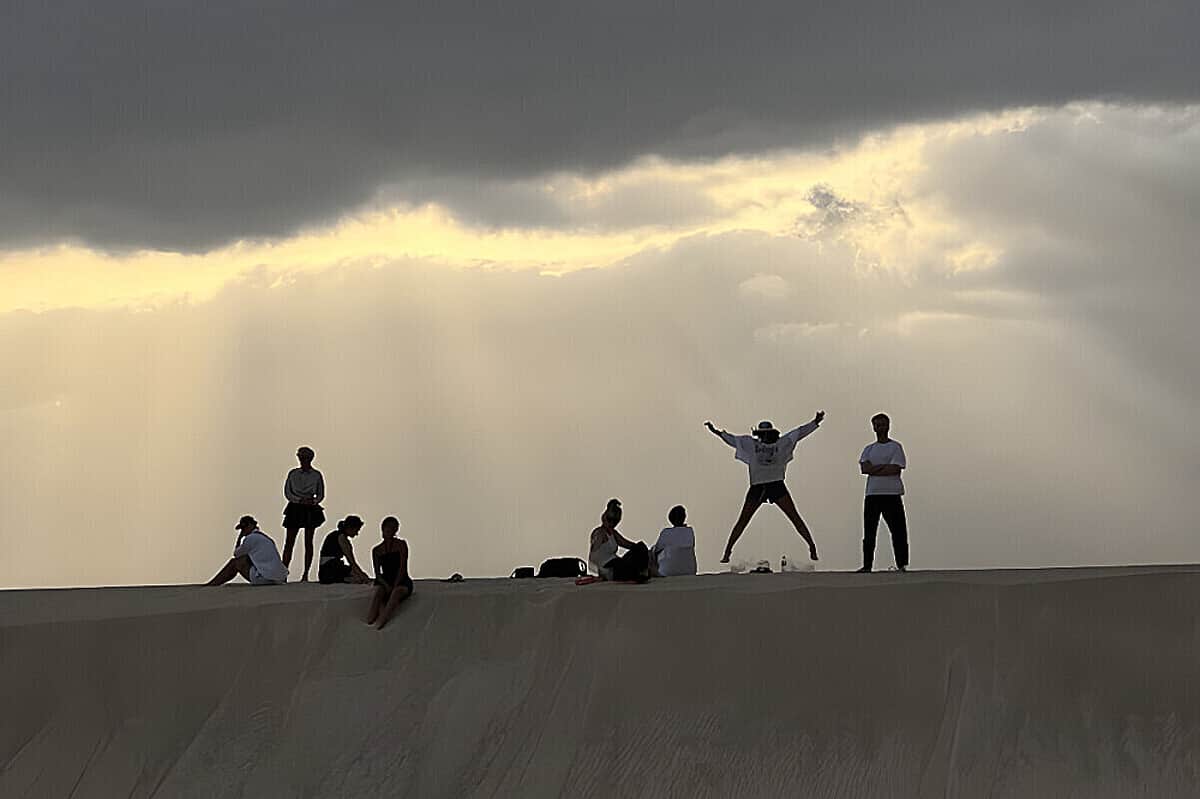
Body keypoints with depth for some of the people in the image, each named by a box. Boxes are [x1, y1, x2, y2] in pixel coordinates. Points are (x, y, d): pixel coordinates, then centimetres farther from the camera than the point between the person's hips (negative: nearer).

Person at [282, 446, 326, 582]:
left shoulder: (317, 475, 4)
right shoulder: (293, 474, 5)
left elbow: (321, 495, 7)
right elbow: (287, 492, 2)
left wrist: (313, 501, -15)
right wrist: (300, 500, -13)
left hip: (310, 509, 0)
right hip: (295, 509, 0)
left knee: (308, 542, 1)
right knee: (289, 542, -3)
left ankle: (306, 574, 3)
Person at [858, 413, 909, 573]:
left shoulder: (895, 447, 5)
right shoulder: (869, 449, 16)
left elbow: (895, 469, -9)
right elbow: (864, 468, 0)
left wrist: (873, 470, -5)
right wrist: (884, 466, -10)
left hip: (892, 494, -3)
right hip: (872, 494, 3)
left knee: (898, 531, -6)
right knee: (869, 532, 2)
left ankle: (902, 564, -2)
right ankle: (867, 565, 5)